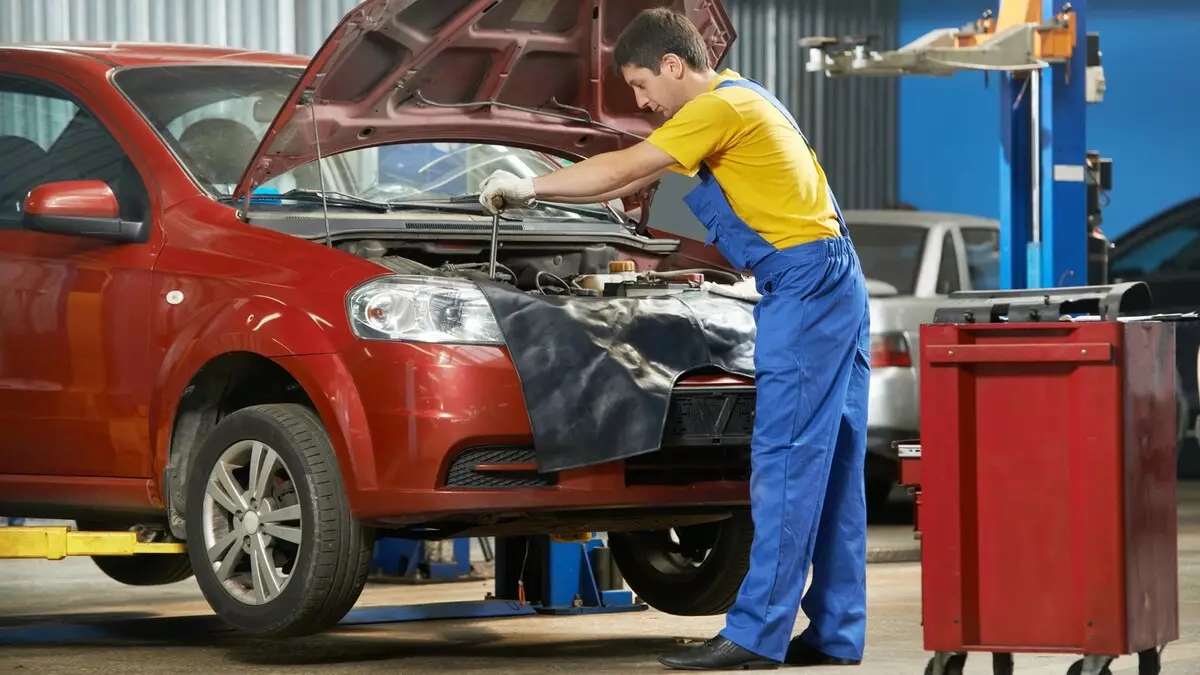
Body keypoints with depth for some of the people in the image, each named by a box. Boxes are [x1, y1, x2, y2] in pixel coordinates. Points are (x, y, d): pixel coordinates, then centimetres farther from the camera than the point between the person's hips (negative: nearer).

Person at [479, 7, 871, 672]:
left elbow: (622, 169, -10)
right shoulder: (738, 99, 21)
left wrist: (531, 186, 2)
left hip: (805, 286, -10)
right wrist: (542, 194, 24)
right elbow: (635, 179, 28)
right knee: (832, 466, 8)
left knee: (786, 461, -10)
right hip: (835, 286, 10)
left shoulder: (721, 107, -10)